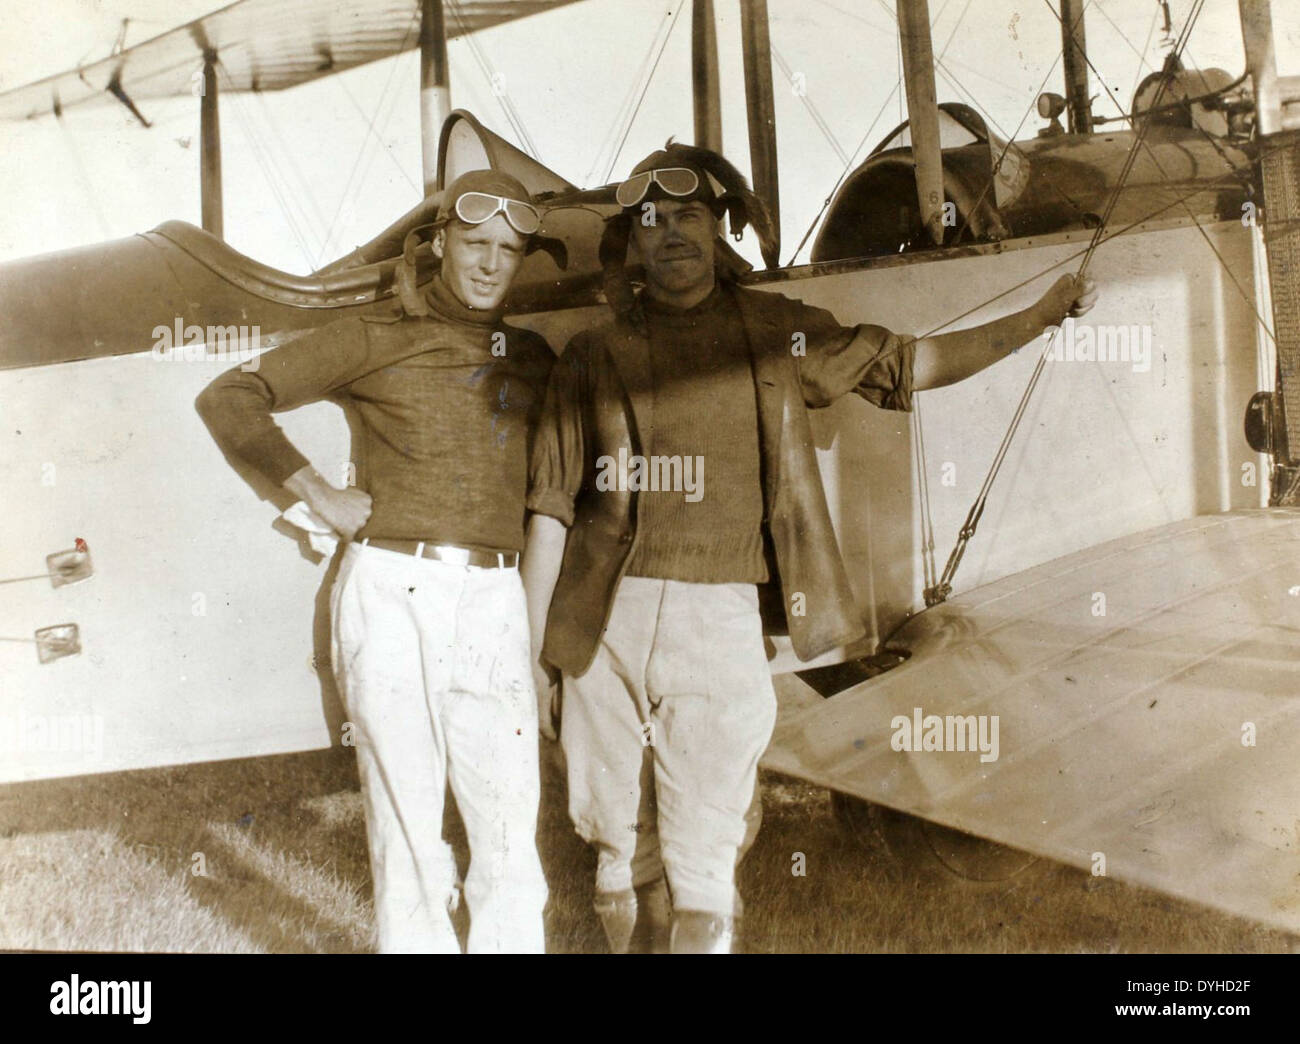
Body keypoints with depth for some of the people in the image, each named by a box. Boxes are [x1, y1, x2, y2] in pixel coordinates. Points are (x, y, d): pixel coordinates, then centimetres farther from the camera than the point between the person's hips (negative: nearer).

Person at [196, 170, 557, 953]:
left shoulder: (534, 359, 16)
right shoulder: (379, 339, 6)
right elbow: (230, 398, 6)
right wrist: (319, 493, 0)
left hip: (493, 602, 3)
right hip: (392, 593, -2)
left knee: (511, 824, 1)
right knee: (406, 815, 3)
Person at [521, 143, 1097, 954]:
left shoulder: (776, 331, 10)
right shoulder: (594, 355, 7)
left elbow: (909, 365, 14)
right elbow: (552, 512, 6)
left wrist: (1039, 318, 6)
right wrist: (535, 655, 4)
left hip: (720, 619, 0)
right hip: (604, 622, 1)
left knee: (701, 865, 0)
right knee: (622, 855, 10)